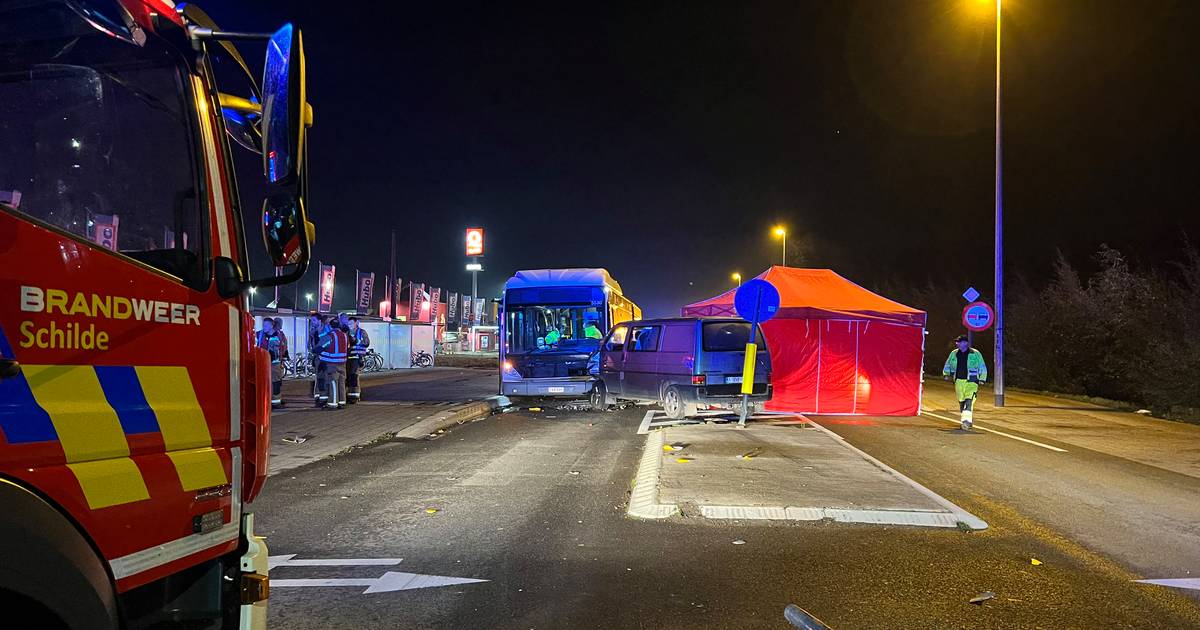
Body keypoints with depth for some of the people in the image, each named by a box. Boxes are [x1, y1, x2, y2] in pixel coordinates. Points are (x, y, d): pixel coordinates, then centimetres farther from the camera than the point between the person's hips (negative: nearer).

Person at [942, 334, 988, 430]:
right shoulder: (954, 353, 10)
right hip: (959, 381, 4)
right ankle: (969, 420, 23)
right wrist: (946, 374, 8)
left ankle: (967, 422, -24)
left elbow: (982, 367, 4)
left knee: (969, 402, -17)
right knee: (961, 402, 8)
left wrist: (982, 379, -3)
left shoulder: (975, 354, 0)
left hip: (971, 382, -4)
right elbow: (947, 365, 23)